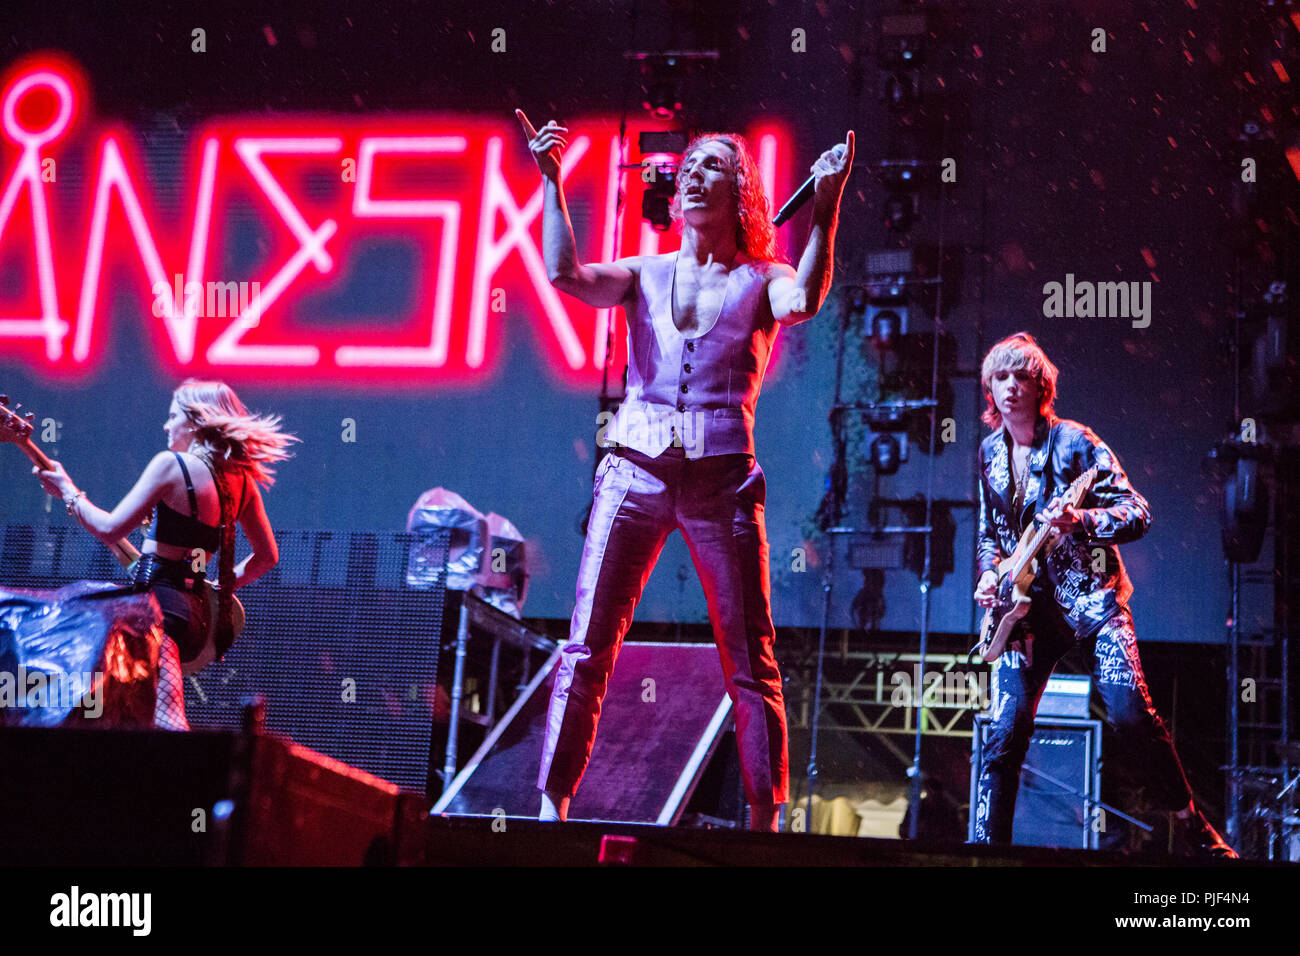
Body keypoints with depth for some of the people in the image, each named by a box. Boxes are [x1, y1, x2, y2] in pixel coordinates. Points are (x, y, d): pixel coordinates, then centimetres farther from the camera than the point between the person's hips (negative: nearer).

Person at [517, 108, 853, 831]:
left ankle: (764, 820, 5)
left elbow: (804, 301, -13)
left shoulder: (759, 280, 10)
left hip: (721, 476, -1)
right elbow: (565, 274, -1)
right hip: (635, 468, 1)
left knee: (749, 661, -1)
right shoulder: (646, 276, 16)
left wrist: (826, 207, -16)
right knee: (587, 648, -5)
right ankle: (552, 807, -1)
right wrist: (551, 182, -1)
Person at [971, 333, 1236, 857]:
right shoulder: (990, 452, 8)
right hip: (1027, 607, 4)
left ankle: (1190, 826, 2)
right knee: (1006, 730, -8)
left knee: (1131, 715, -17)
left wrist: (1080, 519, -30)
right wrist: (989, 574, 2)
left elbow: (1138, 514, -12)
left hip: (1090, 597, -4)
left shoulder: (1072, 442, -8)